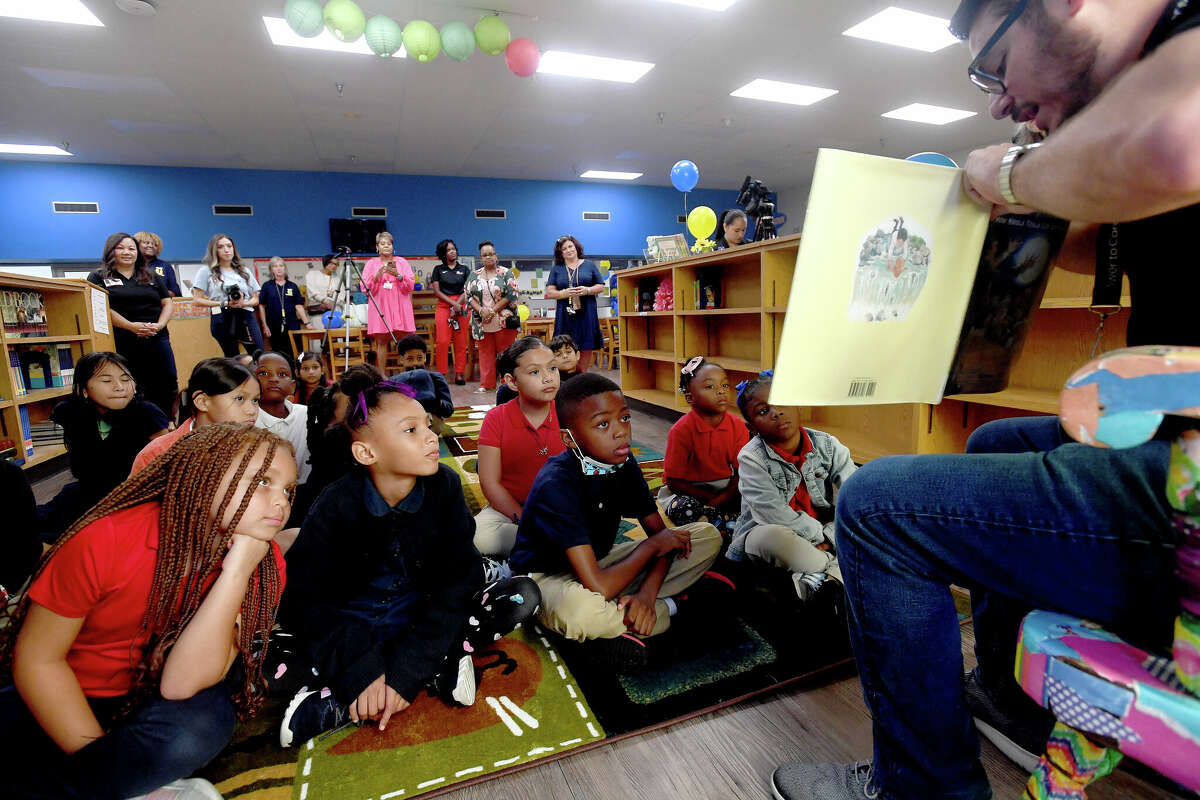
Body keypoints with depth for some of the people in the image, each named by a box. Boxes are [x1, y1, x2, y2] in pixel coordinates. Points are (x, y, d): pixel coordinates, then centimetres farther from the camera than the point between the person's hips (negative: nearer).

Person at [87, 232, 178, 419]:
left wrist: (159, 325, -8)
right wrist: (131, 326, -19)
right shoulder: (98, 277, 8)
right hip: (123, 343, -2)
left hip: (157, 339, 3)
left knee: (167, 387, -1)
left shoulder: (153, 277, 18)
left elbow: (168, 303, 12)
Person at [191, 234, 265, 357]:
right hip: (222, 320, -2)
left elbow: (255, 299, 14)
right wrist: (224, 304, -13)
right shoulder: (207, 270, 5)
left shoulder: (244, 271, 14)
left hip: (246, 318, 2)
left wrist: (243, 303, -8)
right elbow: (198, 300, 1)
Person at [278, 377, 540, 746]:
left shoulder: (444, 486, -15)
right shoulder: (337, 506, -17)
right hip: (353, 626, -1)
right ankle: (440, 671, -21)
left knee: (523, 594, -20)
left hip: (425, 620, 1)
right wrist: (361, 670, -31)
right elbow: (303, 598, -18)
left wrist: (408, 670, -27)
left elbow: (459, 578, -18)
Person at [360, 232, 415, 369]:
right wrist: (376, 277, -13)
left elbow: (411, 285, 2)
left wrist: (398, 275, -14)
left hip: (399, 307, 0)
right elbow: (365, 288, 3)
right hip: (380, 307, 0)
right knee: (381, 341, -3)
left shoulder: (401, 262, 12)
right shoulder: (371, 263, 12)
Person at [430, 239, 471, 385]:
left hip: (461, 306, 1)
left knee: (461, 342, -1)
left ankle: (459, 373, 5)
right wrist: (453, 304, -10)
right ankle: (441, 373, -2)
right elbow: (436, 291, 2)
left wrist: (457, 306, -10)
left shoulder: (464, 269, 12)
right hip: (443, 306, -1)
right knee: (442, 341, -8)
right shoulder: (438, 269, 11)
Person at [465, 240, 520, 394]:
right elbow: (468, 295, 7)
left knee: (505, 351, -2)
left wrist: (493, 310, -13)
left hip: (503, 321, -3)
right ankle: (487, 384, 13)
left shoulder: (506, 273, 1)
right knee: (485, 352, 6)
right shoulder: (474, 276, 11)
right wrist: (481, 310, -11)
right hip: (482, 322, 3)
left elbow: (511, 295, -8)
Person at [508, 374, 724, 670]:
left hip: (599, 563, 7)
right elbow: (598, 587, -36)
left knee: (708, 536, -4)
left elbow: (660, 533, -3)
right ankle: (670, 609, -12)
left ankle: (614, 627, -10)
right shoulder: (556, 485, -31)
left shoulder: (623, 462, -10)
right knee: (581, 609, -44)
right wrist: (651, 546, -19)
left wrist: (647, 592, -22)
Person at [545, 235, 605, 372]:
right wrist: (565, 293, -13)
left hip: (587, 314, 1)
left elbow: (601, 287, 9)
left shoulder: (590, 266, 12)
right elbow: (550, 293, 6)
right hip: (565, 315, 0)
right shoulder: (556, 269, 12)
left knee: (587, 348, 0)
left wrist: (587, 290, -11)